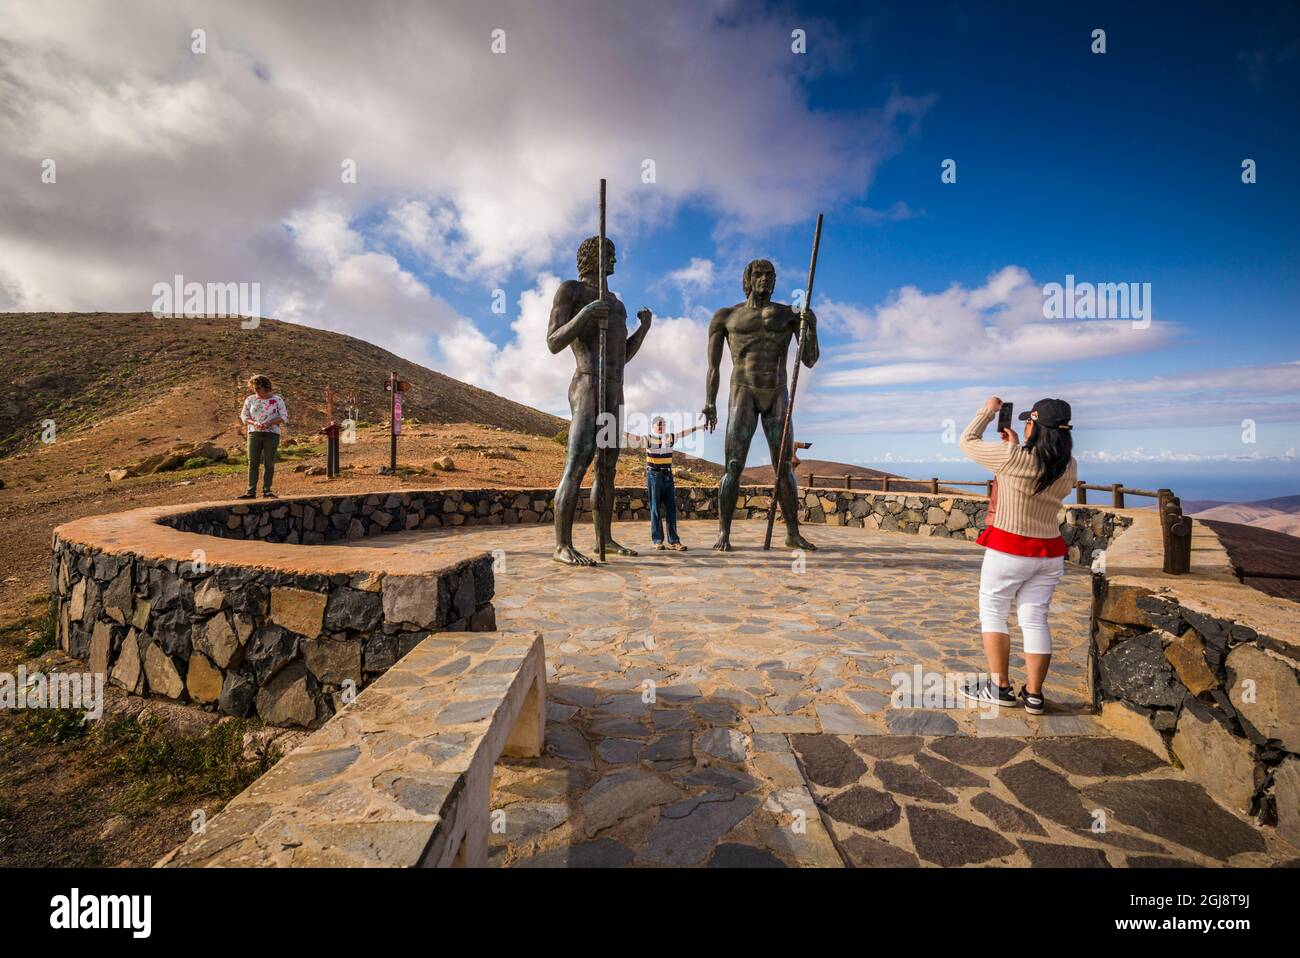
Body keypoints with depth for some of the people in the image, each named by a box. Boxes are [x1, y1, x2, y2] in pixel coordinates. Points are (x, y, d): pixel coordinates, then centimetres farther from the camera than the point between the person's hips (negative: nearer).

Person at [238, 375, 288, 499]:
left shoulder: (276, 399, 1)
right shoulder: (250, 400, 9)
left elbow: (284, 417, -3)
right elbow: (244, 415, 10)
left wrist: (269, 423, -17)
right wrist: (254, 423, -10)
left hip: (271, 434, -2)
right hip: (254, 434, 2)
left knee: (269, 464, -1)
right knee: (252, 463, -1)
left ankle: (266, 490, 5)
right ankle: (251, 491, 0)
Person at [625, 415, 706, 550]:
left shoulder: (670, 438, 10)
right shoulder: (648, 439, -5)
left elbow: (682, 433, 23)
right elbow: (634, 439, -18)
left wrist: (697, 427, 31)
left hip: (668, 477, 5)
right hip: (653, 477, -5)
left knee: (671, 509, 3)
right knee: (655, 510, 0)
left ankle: (673, 541, 6)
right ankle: (657, 541, 6)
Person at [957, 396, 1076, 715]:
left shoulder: (1012, 458, -18)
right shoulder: (1069, 467, -1)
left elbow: (968, 442, -3)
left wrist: (988, 410, 10)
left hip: (1008, 549, -5)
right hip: (1049, 553, 5)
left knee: (992, 613, 10)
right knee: (1035, 620, 10)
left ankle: (1000, 687, 11)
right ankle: (1033, 696, 15)